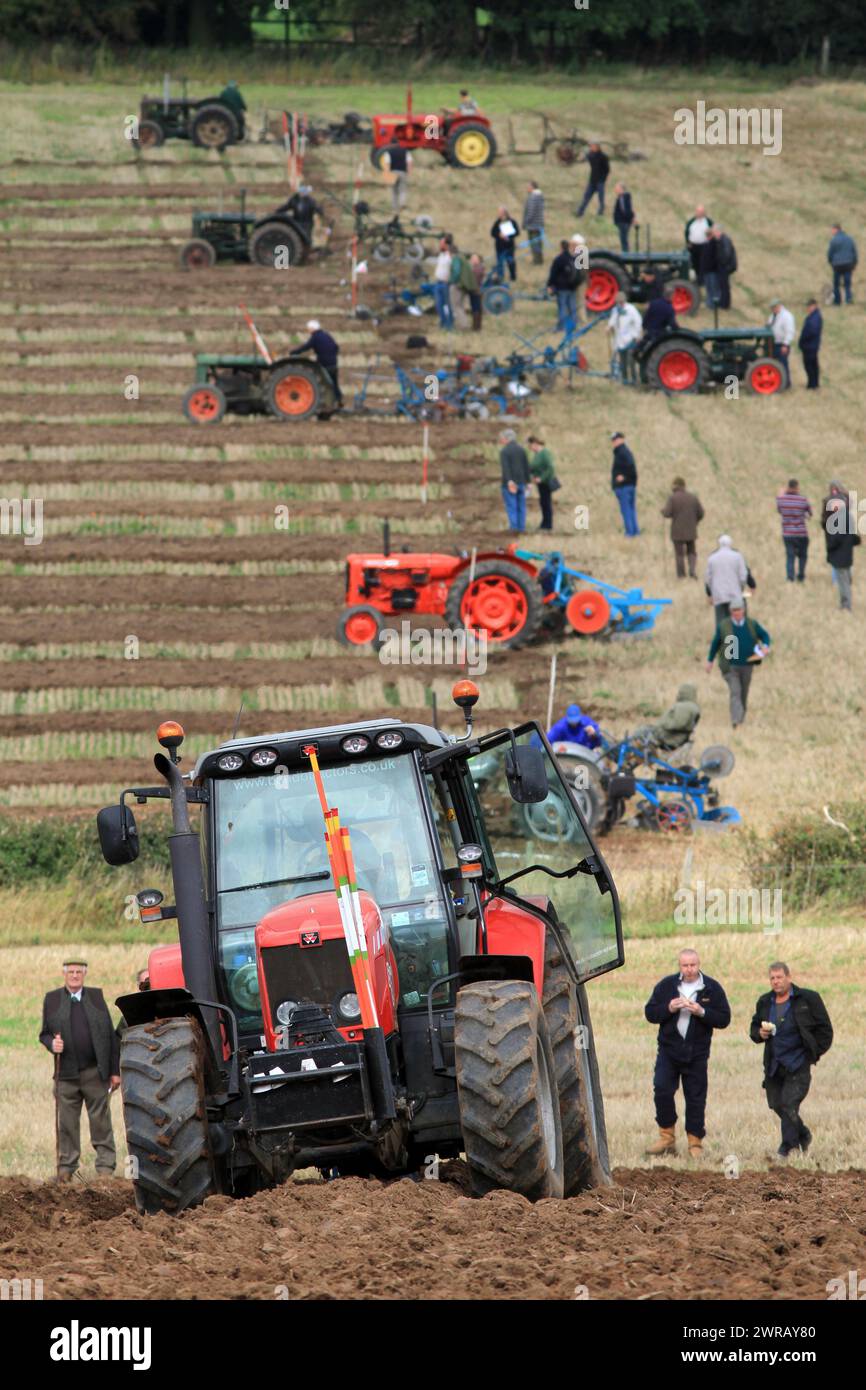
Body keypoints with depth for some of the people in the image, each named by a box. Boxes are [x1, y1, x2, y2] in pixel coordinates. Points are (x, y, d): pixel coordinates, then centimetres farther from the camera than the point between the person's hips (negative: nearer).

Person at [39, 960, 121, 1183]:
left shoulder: (96, 997, 8)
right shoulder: (52, 999, 8)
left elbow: (110, 1036, 7)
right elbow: (44, 1034, 10)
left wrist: (114, 1071, 3)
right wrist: (52, 1044, -15)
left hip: (95, 1072, 0)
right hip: (66, 1073, 0)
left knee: (100, 1121, 0)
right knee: (67, 1123, 3)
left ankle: (105, 1167, 3)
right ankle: (66, 1167, 10)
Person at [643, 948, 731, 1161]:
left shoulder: (712, 988, 0)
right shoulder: (666, 985, 4)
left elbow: (724, 1019, -3)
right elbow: (650, 1013, 4)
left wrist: (702, 1012, -18)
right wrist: (668, 1009, -14)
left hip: (697, 1054, -1)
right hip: (669, 1049, 1)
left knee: (696, 1097, 1)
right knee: (662, 1090, -12)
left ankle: (695, 1143, 9)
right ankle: (667, 1138, 0)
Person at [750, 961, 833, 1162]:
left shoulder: (808, 999, -4)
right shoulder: (764, 1002, 11)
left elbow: (824, 1030, 0)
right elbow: (754, 1027, 22)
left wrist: (814, 1053, -5)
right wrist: (760, 1033, -2)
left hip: (798, 1063, -6)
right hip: (773, 1063, 6)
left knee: (789, 1104, -14)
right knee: (776, 1104, 9)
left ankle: (787, 1149, -7)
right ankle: (803, 1136, 32)